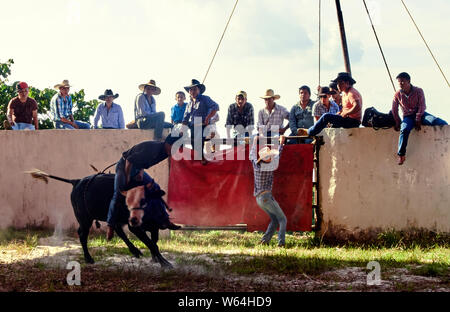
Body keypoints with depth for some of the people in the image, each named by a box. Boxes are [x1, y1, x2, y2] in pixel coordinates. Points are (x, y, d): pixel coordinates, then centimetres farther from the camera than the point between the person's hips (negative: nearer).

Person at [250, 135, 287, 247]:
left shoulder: (256, 164, 3)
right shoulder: (270, 166, -9)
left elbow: (252, 154, 25)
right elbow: (278, 155, 9)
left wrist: (255, 141, 38)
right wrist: (281, 143, 23)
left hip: (259, 198, 7)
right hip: (266, 196, -7)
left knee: (275, 220, 12)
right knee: (282, 219, -3)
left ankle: (265, 239, -3)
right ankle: (281, 241, -19)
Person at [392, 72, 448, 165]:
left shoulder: (418, 91, -5)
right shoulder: (397, 95, 1)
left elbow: (422, 106, -8)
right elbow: (394, 110, 10)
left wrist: (418, 120, -17)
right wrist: (397, 122, 4)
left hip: (420, 114, 0)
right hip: (408, 117, 0)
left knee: (441, 123, -26)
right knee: (404, 129, -34)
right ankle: (401, 155, -32)